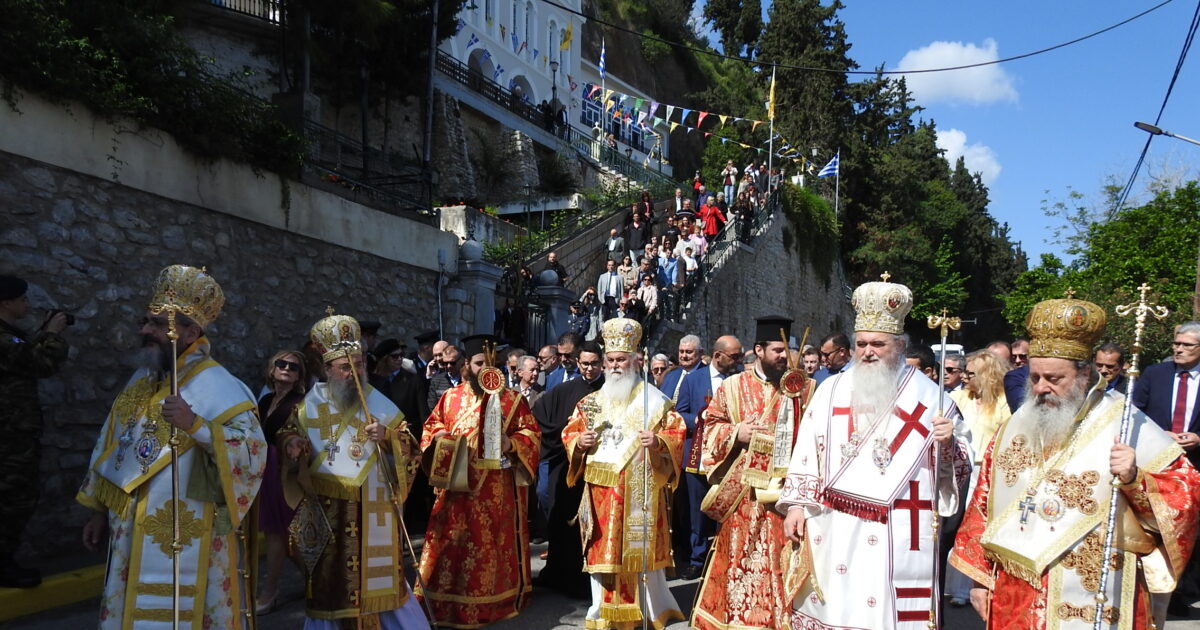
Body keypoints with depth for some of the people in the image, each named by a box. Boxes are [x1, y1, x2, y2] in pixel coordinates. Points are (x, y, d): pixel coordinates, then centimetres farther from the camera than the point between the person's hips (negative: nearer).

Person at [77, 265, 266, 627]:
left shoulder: (220, 387, -14)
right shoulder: (140, 381, 10)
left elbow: (253, 454, -23)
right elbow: (112, 447, 18)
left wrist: (196, 425, -33)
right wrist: (100, 510, 18)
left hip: (188, 541, -7)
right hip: (132, 539, 7)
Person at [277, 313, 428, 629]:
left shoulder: (378, 403, 1)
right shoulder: (312, 402, 2)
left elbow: (409, 446, -1)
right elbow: (287, 432, 11)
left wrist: (387, 435, -21)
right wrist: (292, 442, -12)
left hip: (371, 507, -1)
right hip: (326, 506, 1)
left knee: (377, 569, 6)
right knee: (330, 574, 9)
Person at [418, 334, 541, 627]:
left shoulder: (512, 399, 5)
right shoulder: (451, 397, 7)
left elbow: (532, 433, 4)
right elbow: (431, 426, 14)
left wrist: (512, 442, -14)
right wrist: (440, 435, -8)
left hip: (499, 487, 0)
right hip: (459, 483, 0)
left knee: (496, 540, 6)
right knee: (455, 539, 0)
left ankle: (495, 599, 19)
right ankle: (451, 602, 10)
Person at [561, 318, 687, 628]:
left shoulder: (654, 400, 3)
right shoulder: (591, 402, 14)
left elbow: (676, 433, 0)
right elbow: (569, 433, 15)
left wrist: (659, 442, -20)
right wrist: (579, 441, -6)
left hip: (641, 490, -3)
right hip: (602, 490, 3)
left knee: (641, 549, 1)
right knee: (604, 551, 4)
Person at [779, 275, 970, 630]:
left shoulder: (927, 396, 3)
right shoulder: (831, 390, 8)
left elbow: (958, 467, 3)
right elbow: (807, 454, 7)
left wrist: (948, 444, -17)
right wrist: (796, 505, 1)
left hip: (899, 538, -2)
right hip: (833, 532, 2)